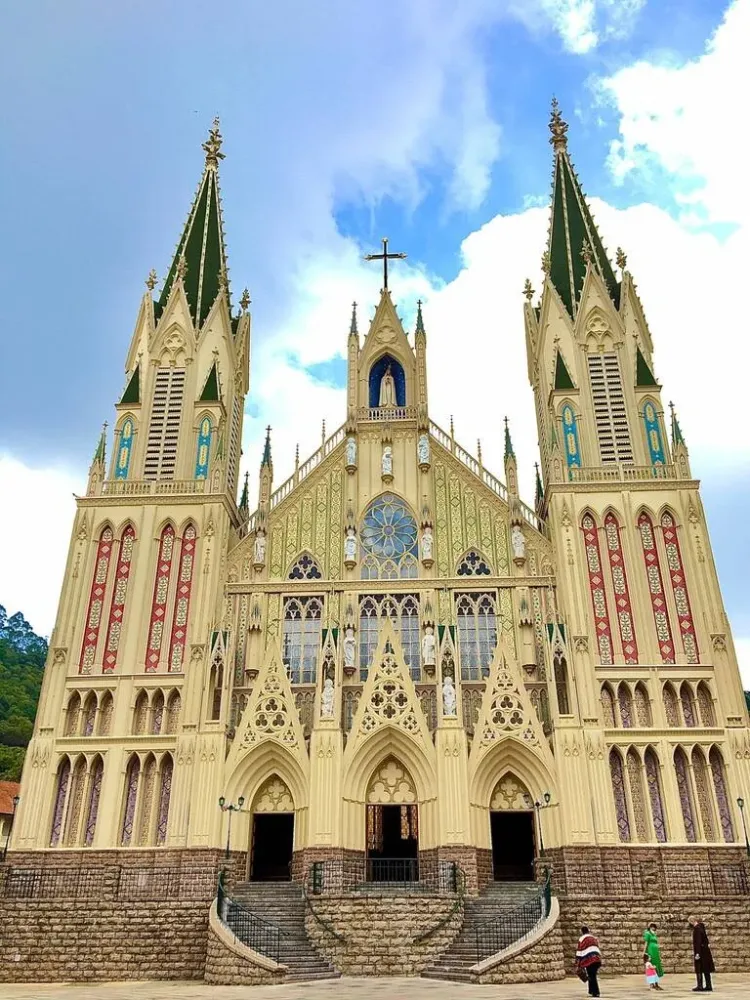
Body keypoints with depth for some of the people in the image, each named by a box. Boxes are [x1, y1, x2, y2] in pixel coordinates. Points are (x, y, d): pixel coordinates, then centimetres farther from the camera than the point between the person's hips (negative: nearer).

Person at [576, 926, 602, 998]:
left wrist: (579, 965, 1)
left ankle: (596, 992, -8)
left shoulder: (582, 939, 2)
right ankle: (591, 991, 21)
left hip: (589, 960, -6)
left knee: (591, 977, -2)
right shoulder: (594, 938, 22)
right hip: (597, 959, 6)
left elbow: (579, 952, -3)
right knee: (592, 976, 18)